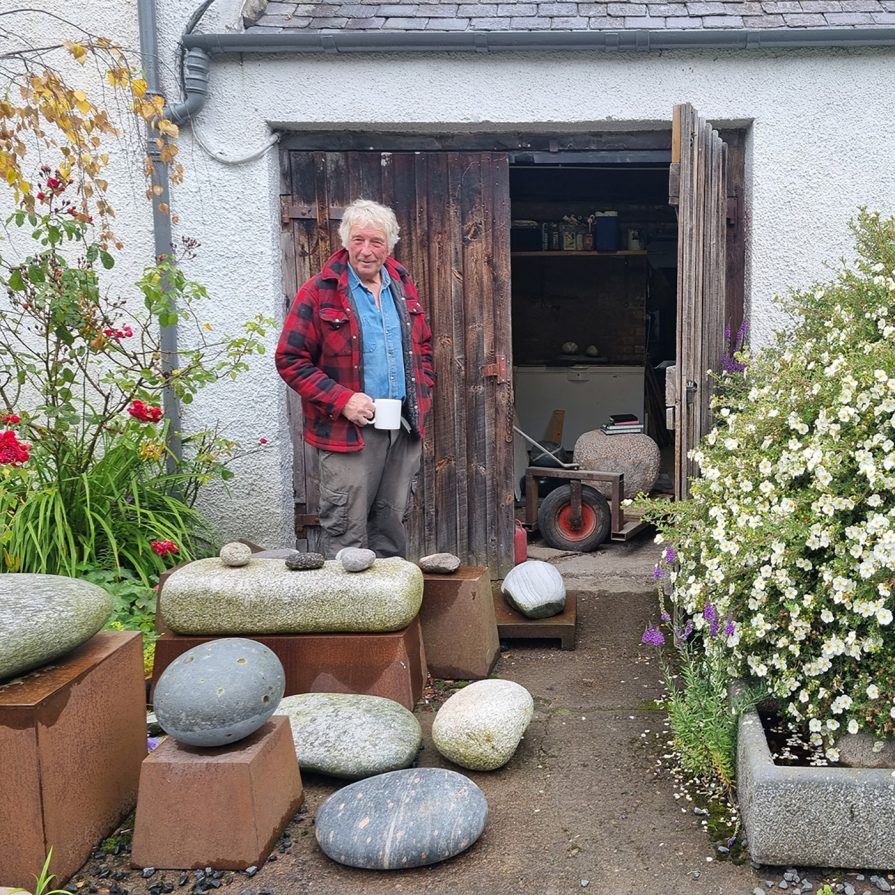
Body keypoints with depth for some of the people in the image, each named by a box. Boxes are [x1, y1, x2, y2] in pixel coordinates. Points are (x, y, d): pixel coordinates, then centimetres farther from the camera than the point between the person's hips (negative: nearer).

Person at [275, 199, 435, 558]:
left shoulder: (403, 286, 11)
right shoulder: (319, 292, -7)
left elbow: (423, 346, 22)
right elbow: (290, 359, -9)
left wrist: (422, 394, 7)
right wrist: (342, 401, -17)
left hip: (405, 431, 6)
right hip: (348, 431, -5)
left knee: (392, 527, 16)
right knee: (347, 532, -1)